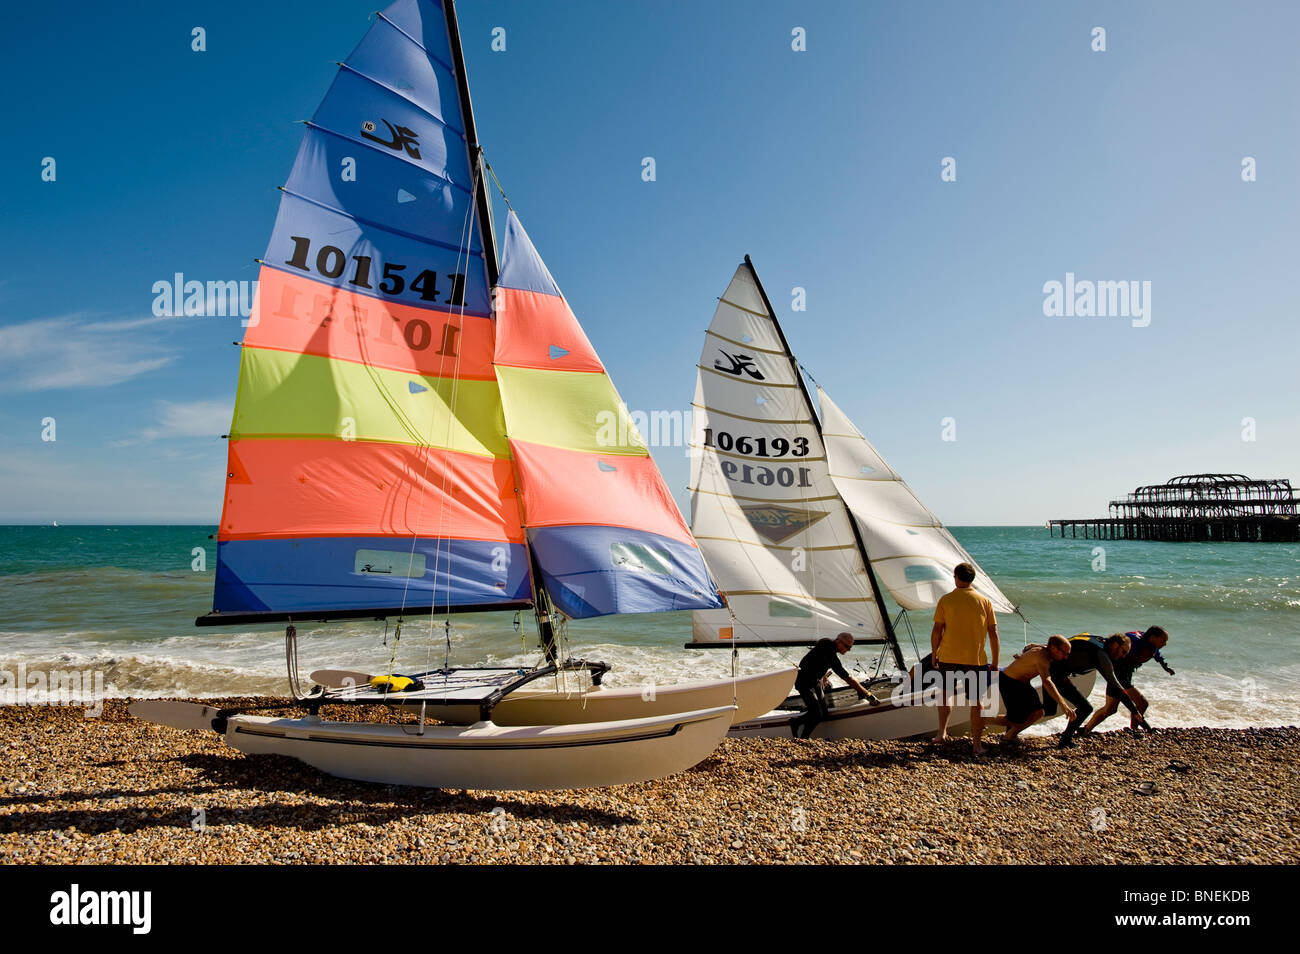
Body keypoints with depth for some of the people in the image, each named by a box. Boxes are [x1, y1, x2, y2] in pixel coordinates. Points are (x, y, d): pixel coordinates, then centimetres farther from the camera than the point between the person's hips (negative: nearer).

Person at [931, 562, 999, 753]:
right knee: (975, 701, 10)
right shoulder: (985, 602, 1)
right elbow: (993, 634, 2)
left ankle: (942, 733, 18)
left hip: (948, 658, 0)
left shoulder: (946, 600, -3)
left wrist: (934, 655, 7)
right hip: (976, 659, 1)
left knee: (945, 694, 21)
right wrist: (995, 663, 8)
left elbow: (937, 631, -4)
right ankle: (976, 744, 10)